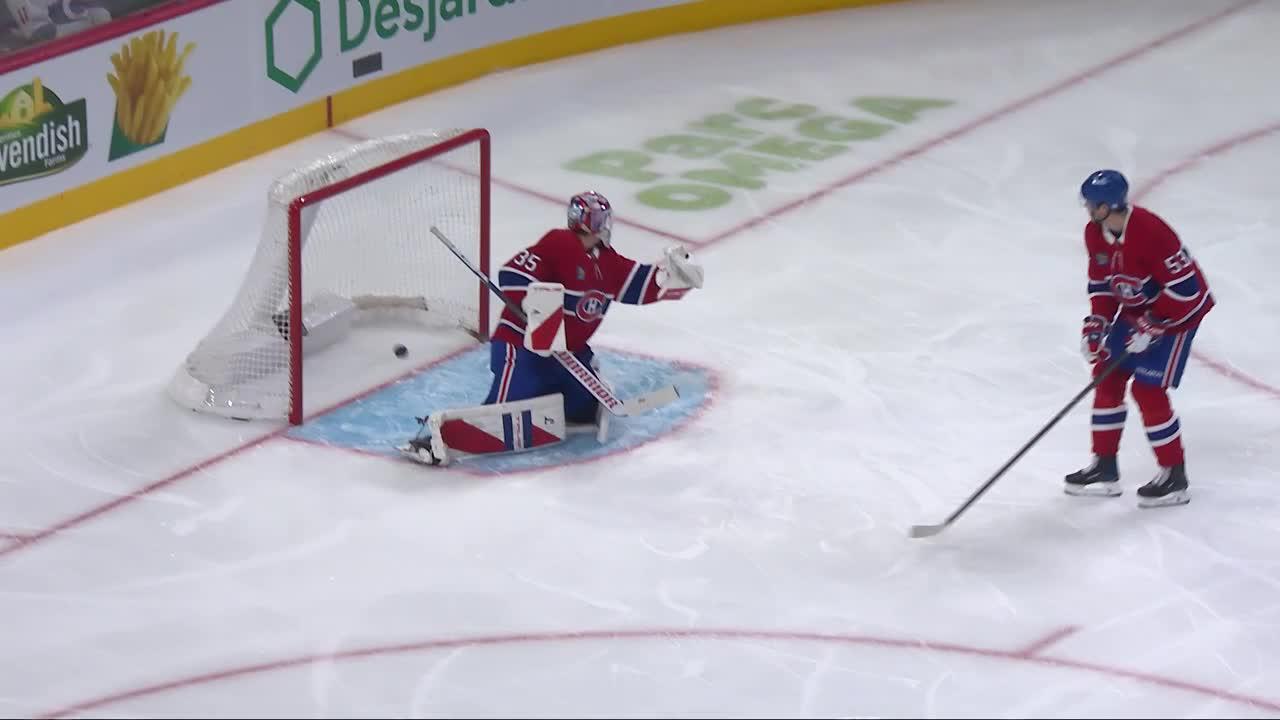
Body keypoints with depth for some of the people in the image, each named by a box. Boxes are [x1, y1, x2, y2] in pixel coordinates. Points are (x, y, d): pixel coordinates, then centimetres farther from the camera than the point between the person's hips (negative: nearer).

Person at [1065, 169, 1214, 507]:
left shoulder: (1150, 232, -32)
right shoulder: (1095, 233, -5)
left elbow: (1184, 286, -29)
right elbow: (1101, 282, 8)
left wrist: (1151, 327, -24)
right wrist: (1096, 324, -3)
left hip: (1178, 310, -9)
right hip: (1136, 309, 9)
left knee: (1148, 389, -12)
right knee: (1107, 376, 6)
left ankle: (1175, 476, 1)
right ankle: (1104, 468, 17)